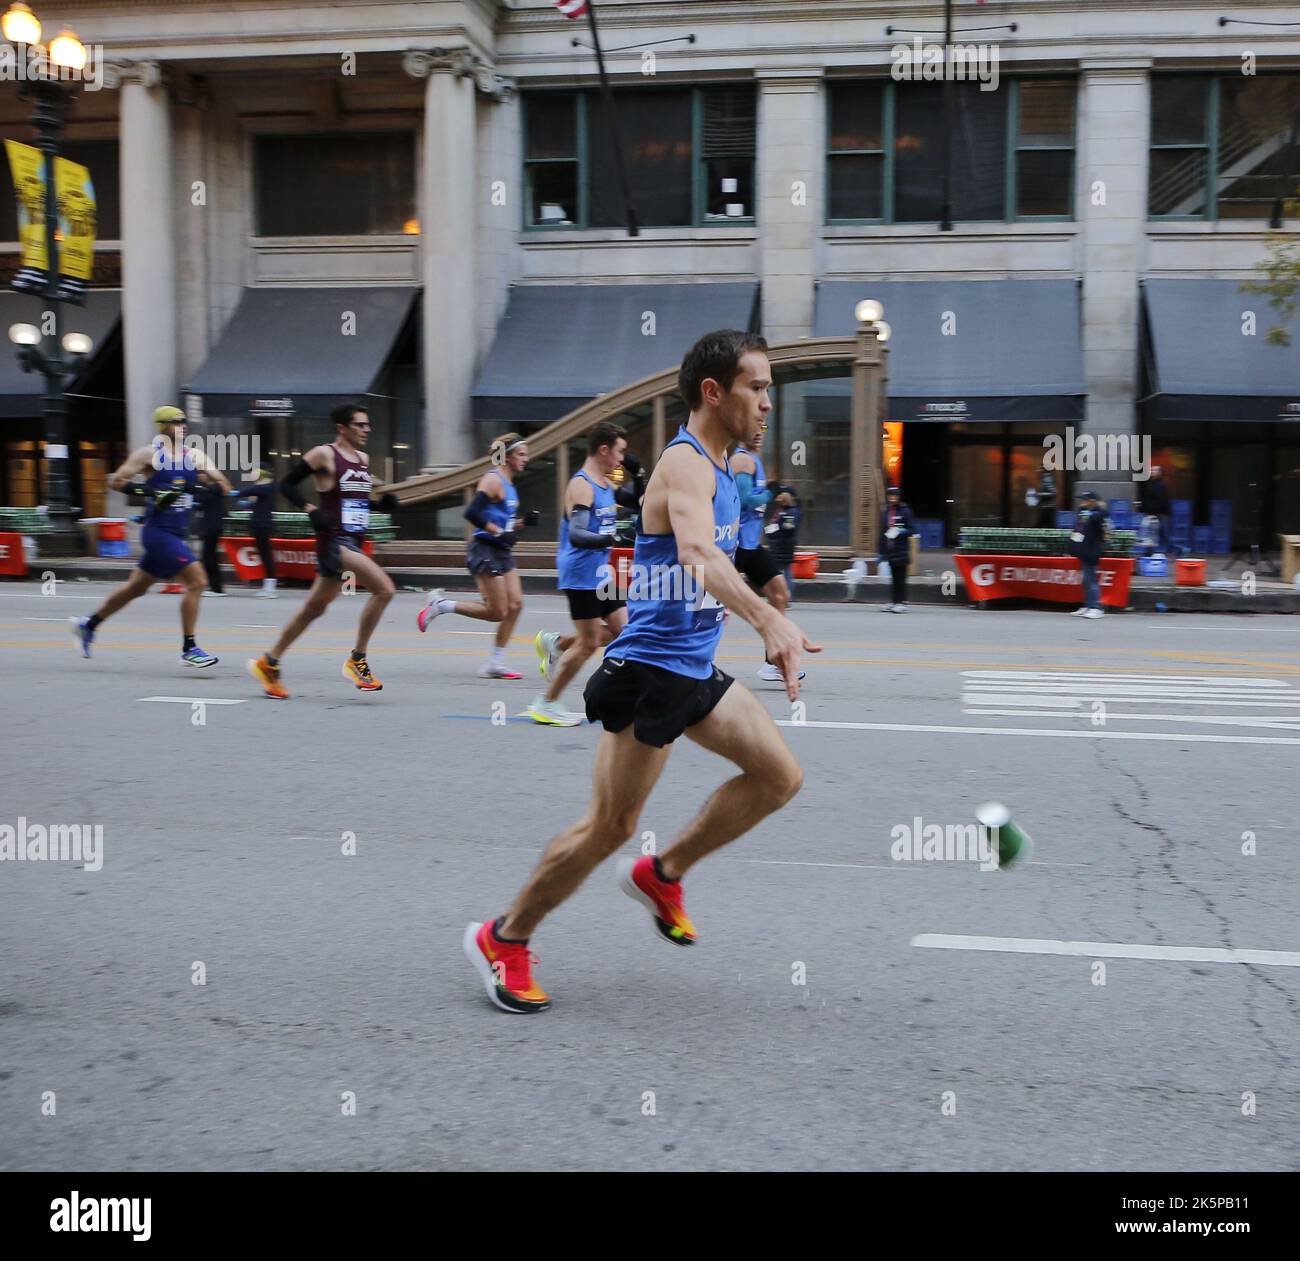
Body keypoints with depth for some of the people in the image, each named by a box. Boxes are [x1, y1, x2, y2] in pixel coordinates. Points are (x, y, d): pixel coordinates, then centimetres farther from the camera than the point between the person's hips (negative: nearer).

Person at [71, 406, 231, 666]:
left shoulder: (194, 456, 11)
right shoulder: (149, 454, -3)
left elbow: (224, 487, 8)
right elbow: (115, 481, -5)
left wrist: (202, 485, -12)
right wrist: (148, 490, -18)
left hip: (175, 535, 7)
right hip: (159, 532, -7)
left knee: (136, 588, 18)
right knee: (197, 581, -16)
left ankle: (88, 625, 35)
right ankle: (188, 649, -10)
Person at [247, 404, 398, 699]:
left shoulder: (363, 458, 15)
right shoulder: (324, 454, -7)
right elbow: (287, 484, -6)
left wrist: (380, 504, 7)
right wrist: (312, 510, -19)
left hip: (355, 542, 8)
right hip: (334, 540, -8)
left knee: (316, 607, 15)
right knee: (384, 588, -22)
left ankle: (269, 663, 28)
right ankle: (357, 661, -12)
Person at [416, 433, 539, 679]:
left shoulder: (508, 483, 16)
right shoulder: (493, 480, -12)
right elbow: (472, 513, -23)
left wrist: (524, 522, 7)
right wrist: (500, 533, -22)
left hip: (502, 552, 9)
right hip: (485, 551, -9)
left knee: (515, 604, 2)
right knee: (498, 612, -7)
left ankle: (495, 663, 8)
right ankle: (440, 604, 6)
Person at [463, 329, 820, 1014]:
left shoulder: (717, 467, 12)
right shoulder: (685, 463, -19)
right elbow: (699, 552, -39)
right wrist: (767, 618, -53)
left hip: (694, 668, 9)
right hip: (649, 668, -9)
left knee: (779, 776, 6)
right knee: (610, 824, -3)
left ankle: (662, 874, 19)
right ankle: (502, 939, 14)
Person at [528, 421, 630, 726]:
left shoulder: (606, 485, 11)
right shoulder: (581, 485, -17)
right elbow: (576, 535, -28)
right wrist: (609, 539, -40)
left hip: (600, 573, 9)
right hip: (582, 574, -9)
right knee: (589, 642, -4)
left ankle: (555, 644, 22)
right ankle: (546, 704, 8)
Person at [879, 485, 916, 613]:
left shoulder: (905, 511, -3)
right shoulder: (885, 513, 12)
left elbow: (912, 530, -3)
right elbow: (882, 533, 16)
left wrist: (901, 532, -21)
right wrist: (881, 552, 14)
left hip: (901, 551, -5)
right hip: (890, 551, 5)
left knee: (901, 578, -3)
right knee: (893, 579, 9)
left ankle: (902, 603, -1)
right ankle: (893, 602, 12)